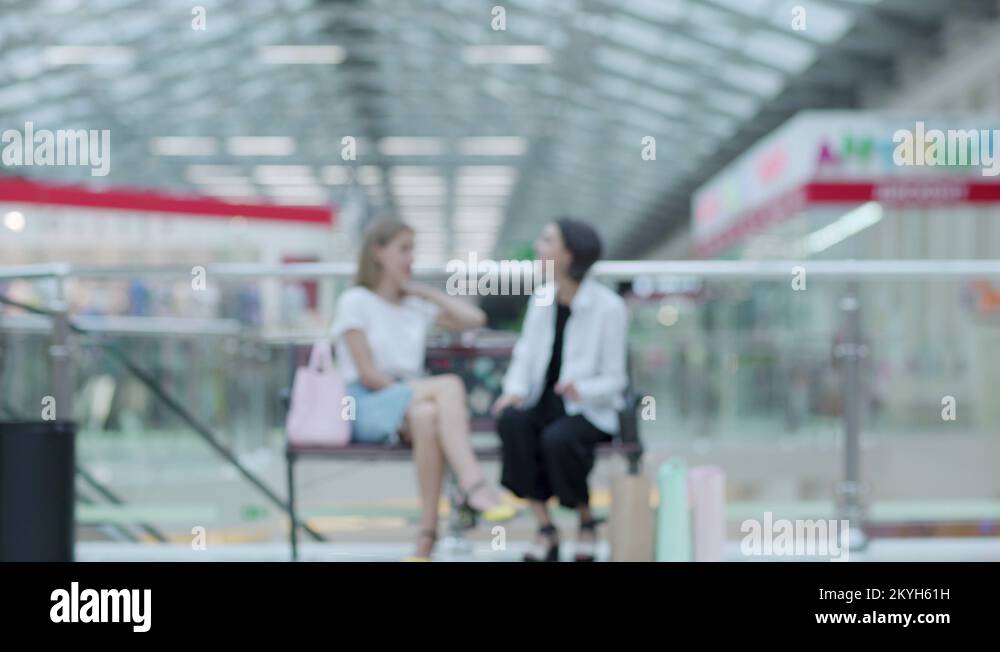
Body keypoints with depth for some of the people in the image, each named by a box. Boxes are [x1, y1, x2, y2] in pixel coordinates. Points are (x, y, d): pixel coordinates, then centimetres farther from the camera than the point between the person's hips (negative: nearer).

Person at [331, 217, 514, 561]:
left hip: (412, 401, 4)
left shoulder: (417, 305, 20)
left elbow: (475, 319, 10)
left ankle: (427, 535, -43)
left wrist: (423, 291, 13)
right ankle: (475, 485, -44)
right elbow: (368, 374, -5)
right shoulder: (355, 301, 4)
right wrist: (417, 389, -15)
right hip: (367, 405, -4)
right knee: (450, 384, -32)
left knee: (427, 416, -37)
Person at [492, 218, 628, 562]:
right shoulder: (542, 300, 8)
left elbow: (614, 379, -9)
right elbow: (525, 354, 6)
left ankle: (587, 522, -6)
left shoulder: (609, 307, -9)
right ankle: (546, 529, -23)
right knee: (510, 421, -29)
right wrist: (515, 389, -14)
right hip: (546, 404, 5)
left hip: (592, 409, -5)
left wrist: (581, 390, -28)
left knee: (558, 439, -36)